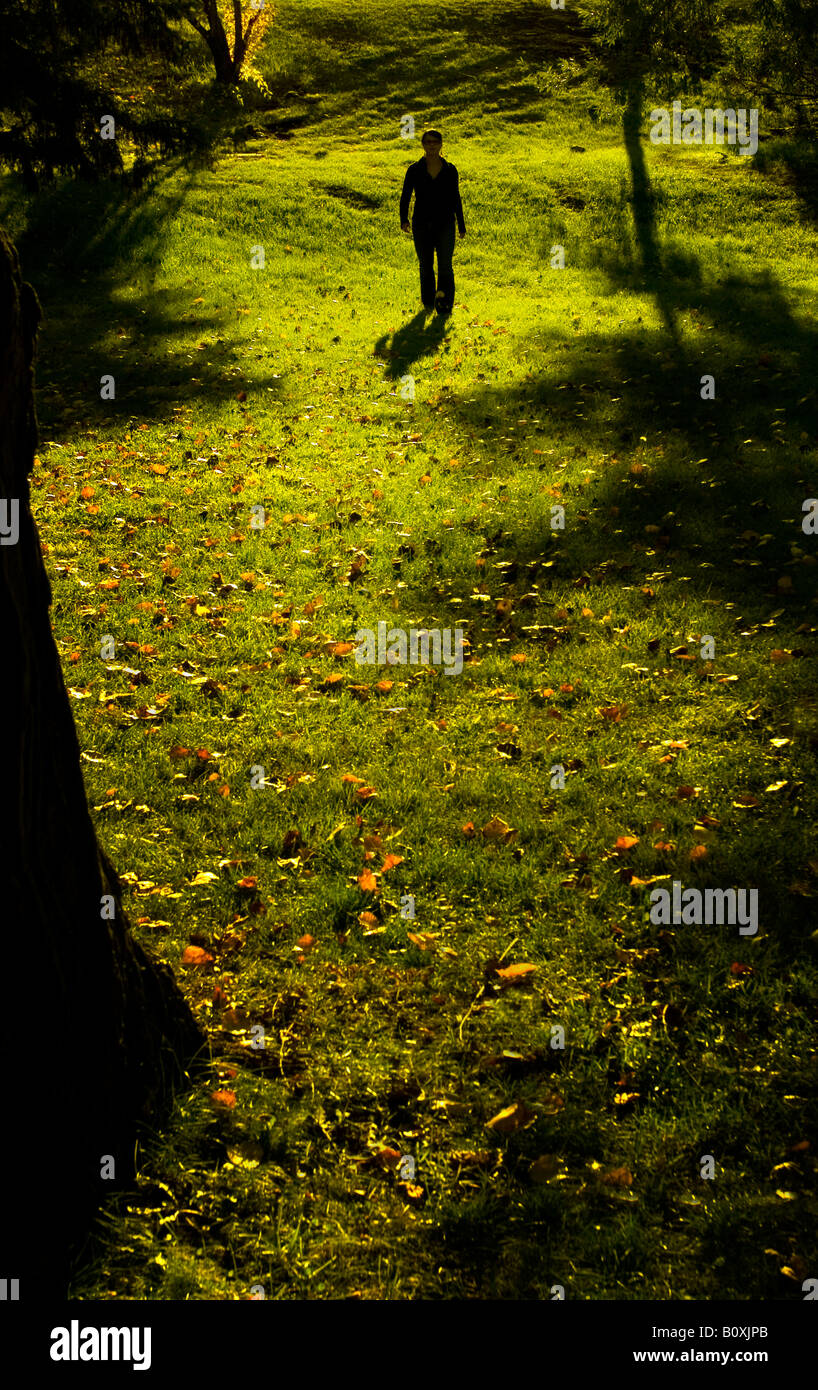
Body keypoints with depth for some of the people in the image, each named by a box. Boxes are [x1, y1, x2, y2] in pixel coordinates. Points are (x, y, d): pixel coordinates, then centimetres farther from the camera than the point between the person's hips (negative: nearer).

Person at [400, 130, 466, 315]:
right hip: (422, 225, 1)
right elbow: (405, 197, 2)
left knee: (445, 265, -12)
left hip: (445, 224, -1)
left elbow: (455, 199, 10)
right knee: (425, 266, 8)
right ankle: (428, 302, 23)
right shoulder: (414, 170, 1)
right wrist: (404, 220, -13)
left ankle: (445, 304, -7)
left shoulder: (450, 170, 3)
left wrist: (461, 225, 12)